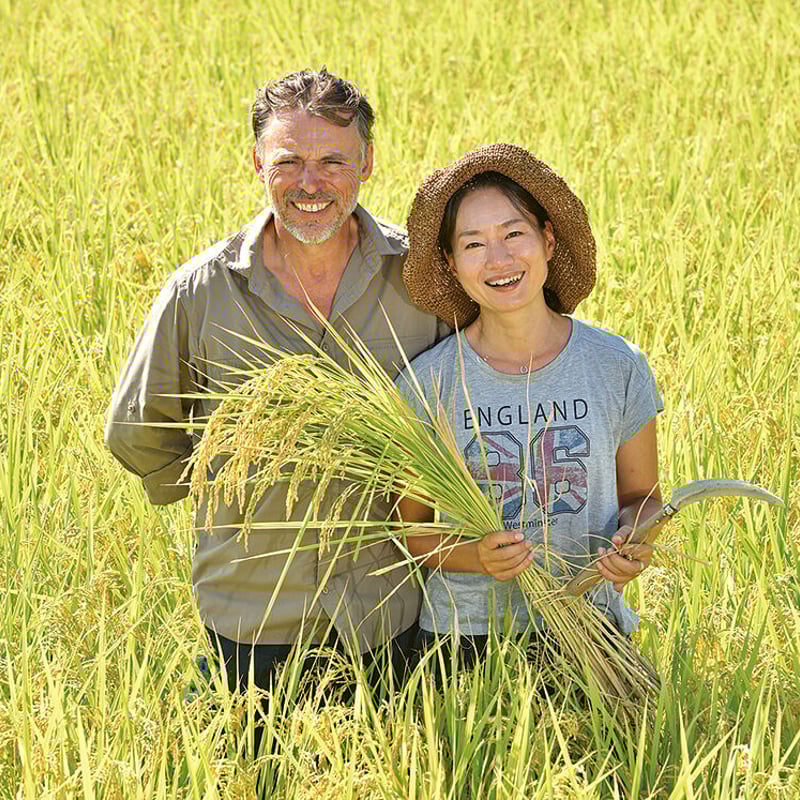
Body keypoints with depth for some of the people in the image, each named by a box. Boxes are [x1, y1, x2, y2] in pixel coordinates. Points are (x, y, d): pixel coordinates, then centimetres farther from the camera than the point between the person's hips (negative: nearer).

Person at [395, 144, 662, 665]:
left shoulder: (618, 367, -3)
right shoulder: (427, 383, -7)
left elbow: (640, 494, 9)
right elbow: (411, 528, 0)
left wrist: (631, 544, -13)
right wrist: (474, 557, -20)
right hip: (465, 637, -1)